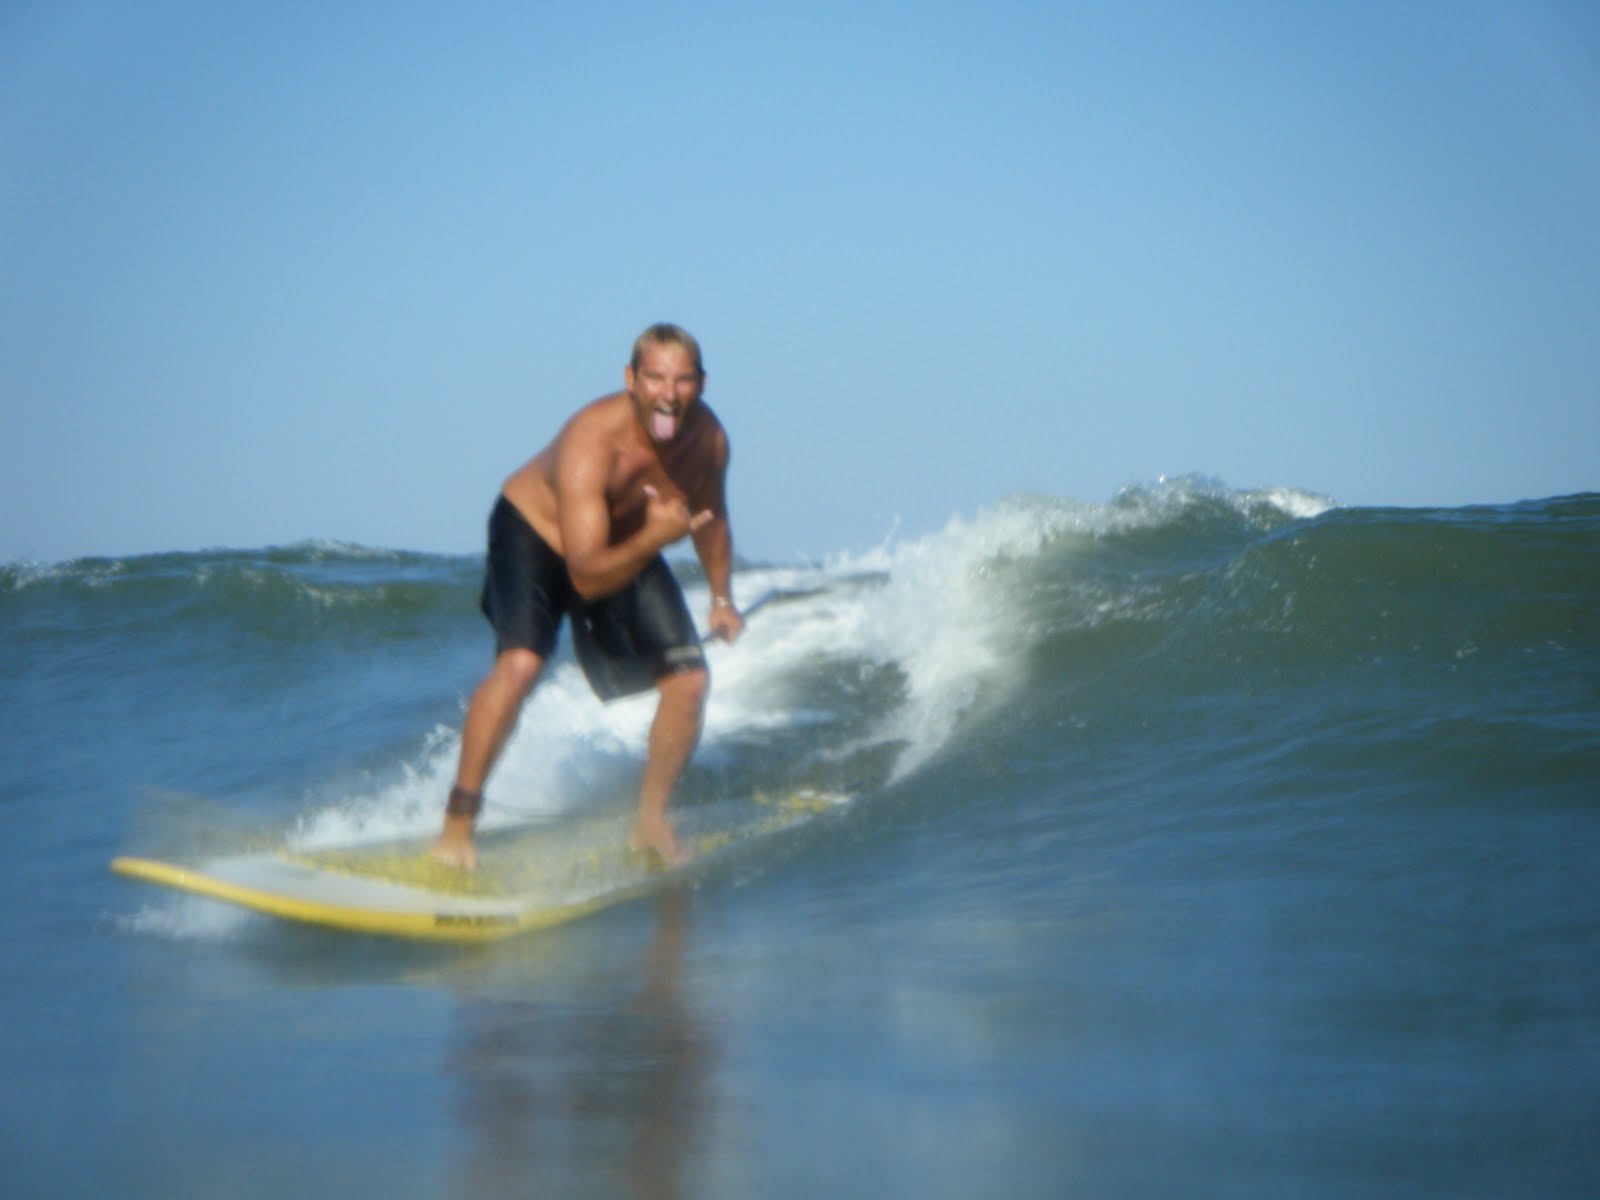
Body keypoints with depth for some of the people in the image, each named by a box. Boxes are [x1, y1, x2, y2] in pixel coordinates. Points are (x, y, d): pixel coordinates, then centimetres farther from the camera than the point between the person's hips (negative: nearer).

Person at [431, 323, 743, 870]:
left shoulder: (707, 439, -19)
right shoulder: (591, 442, -39)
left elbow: (710, 518, 6)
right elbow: (587, 576, -40)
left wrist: (722, 599, 14)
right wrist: (654, 539, -54)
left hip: (629, 545, 6)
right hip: (534, 532, -6)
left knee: (689, 678, -4)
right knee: (520, 661, -29)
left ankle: (650, 822, 14)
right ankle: (458, 822, -19)